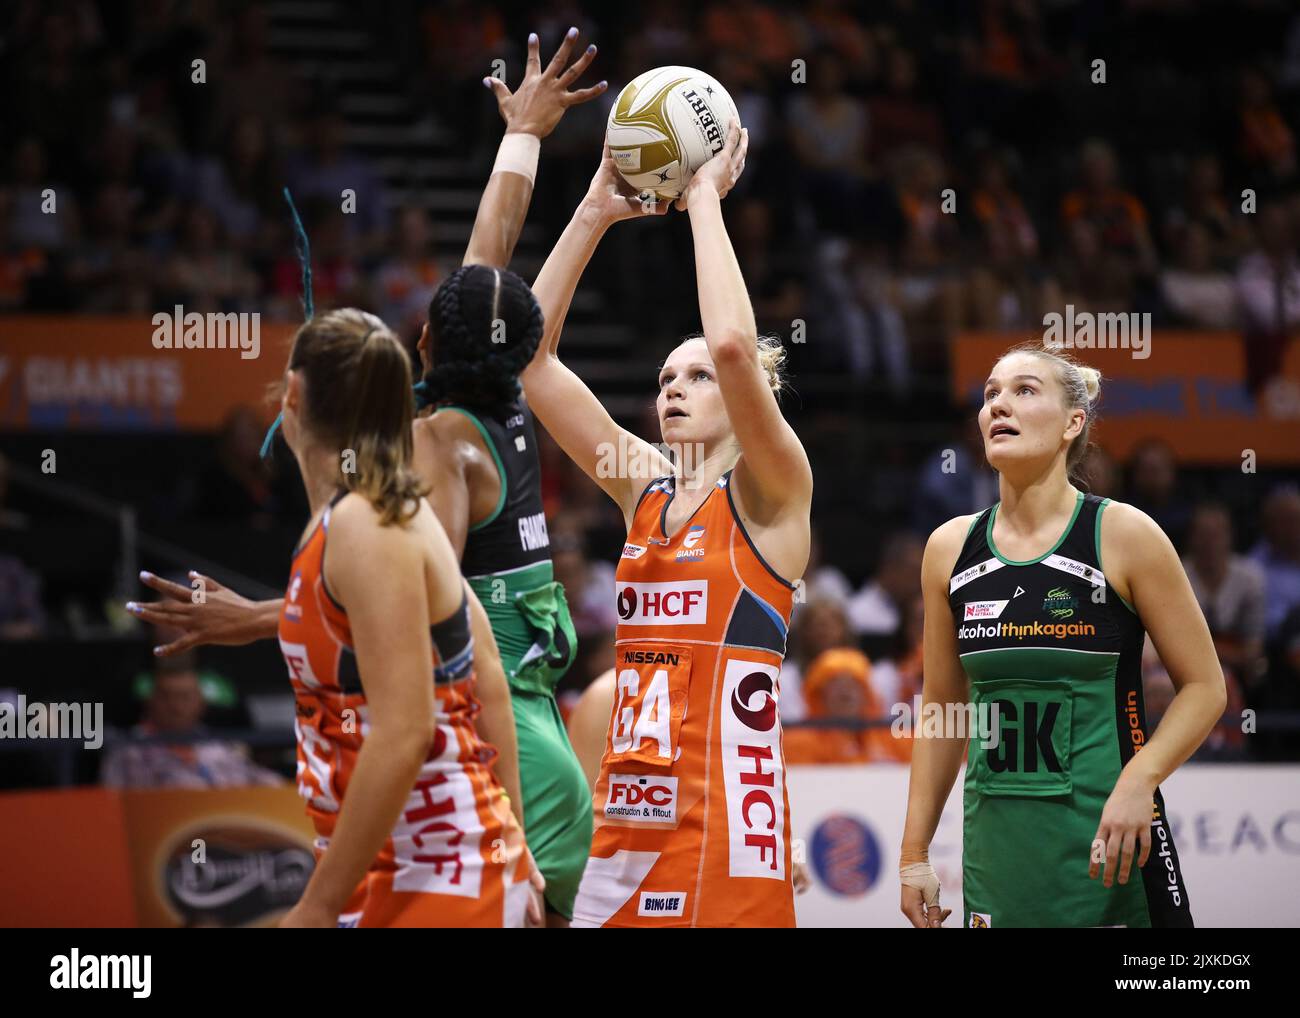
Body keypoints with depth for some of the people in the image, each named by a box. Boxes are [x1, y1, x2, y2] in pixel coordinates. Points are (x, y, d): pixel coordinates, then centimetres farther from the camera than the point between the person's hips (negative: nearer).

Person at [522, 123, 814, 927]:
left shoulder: (770, 495, -2)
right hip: (628, 814, 6)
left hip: (726, 818, -6)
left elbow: (734, 344, -20)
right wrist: (597, 213, 6)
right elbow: (531, 355, 12)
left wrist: (704, 197, -11)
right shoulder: (643, 490, 15)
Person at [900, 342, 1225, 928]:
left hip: (1106, 837, -3)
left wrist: (1140, 781, -19)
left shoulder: (1124, 536, -5)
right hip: (996, 846, 3)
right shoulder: (950, 549, 6)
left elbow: (1204, 687, -3)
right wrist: (914, 852, 11)